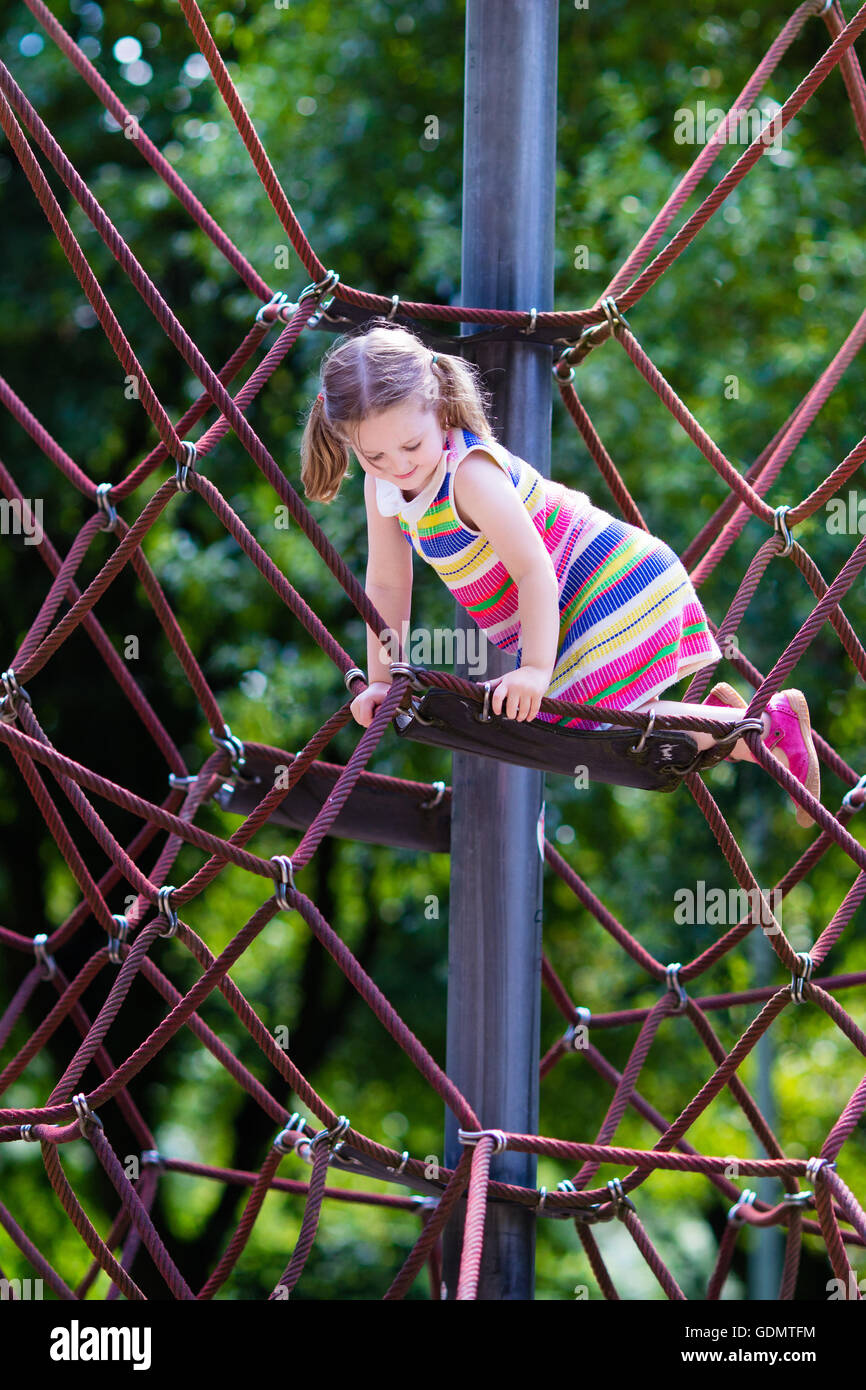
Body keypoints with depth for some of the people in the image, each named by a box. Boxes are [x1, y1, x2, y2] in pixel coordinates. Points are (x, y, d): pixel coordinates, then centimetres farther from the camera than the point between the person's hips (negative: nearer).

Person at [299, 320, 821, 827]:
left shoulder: (472, 474, -27)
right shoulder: (382, 485, -1)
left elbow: (533, 569, -29)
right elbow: (387, 585, 7)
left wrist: (536, 667, -33)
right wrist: (381, 680, 5)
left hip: (618, 587, -10)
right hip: (569, 613, 10)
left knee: (587, 731, -18)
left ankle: (771, 720, -9)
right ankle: (716, 714, 25)